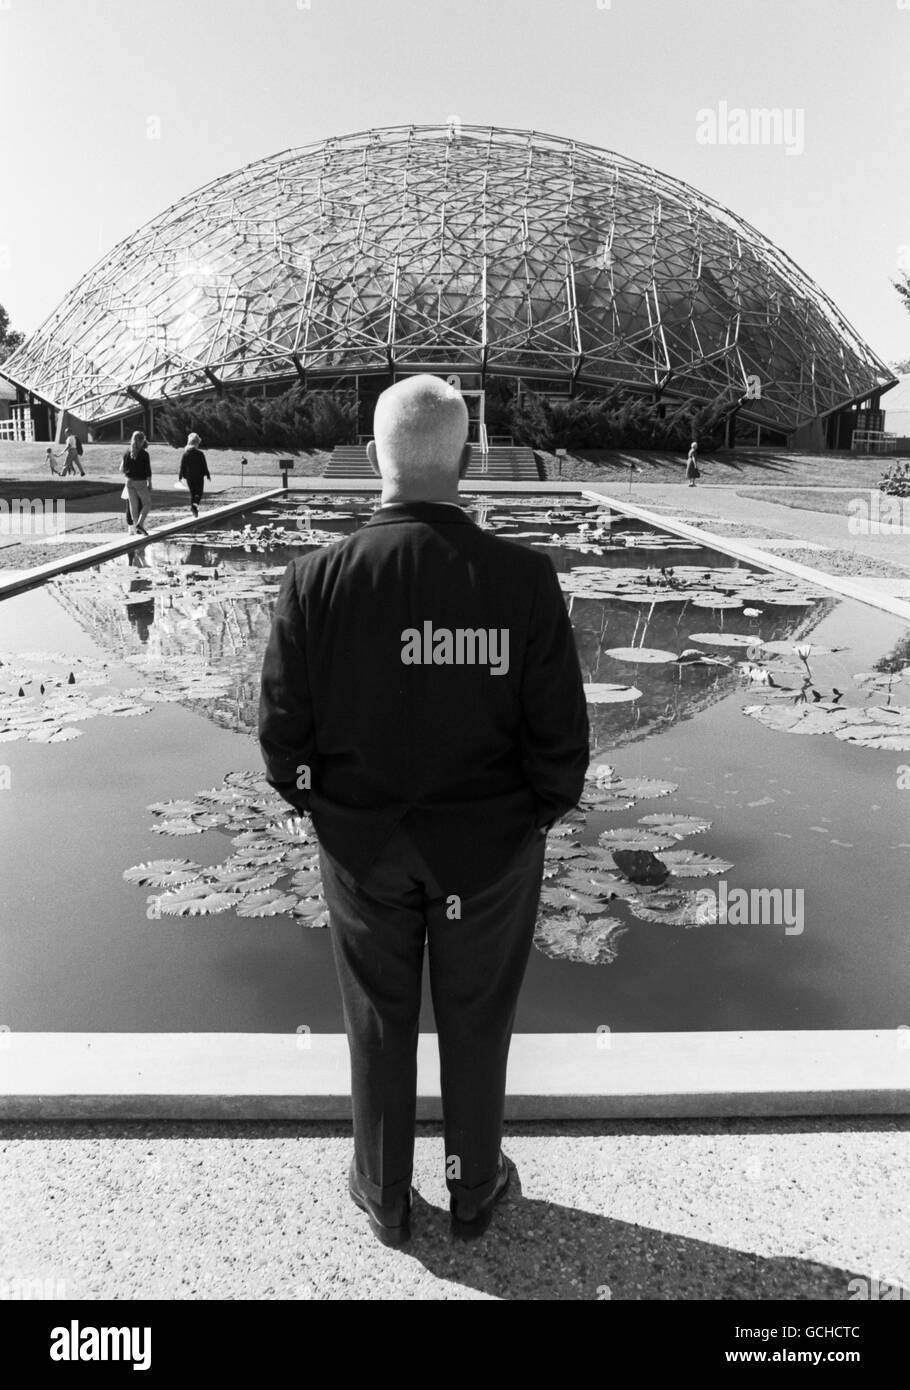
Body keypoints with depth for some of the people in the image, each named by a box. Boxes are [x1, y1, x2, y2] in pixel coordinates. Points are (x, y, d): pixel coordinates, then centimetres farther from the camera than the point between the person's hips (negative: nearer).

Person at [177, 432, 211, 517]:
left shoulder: (184, 454, -2)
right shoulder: (200, 453, -10)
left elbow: (182, 467, 1)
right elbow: (204, 466, -6)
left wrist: (180, 477, 9)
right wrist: (208, 475, 4)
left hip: (189, 477, 3)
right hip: (199, 476, -3)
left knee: (192, 493, 15)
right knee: (199, 492, 4)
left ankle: (193, 506, 15)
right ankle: (195, 504, -21)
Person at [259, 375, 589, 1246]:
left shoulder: (316, 580, -17)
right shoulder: (524, 578, -19)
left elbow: (282, 731, -10)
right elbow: (561, 736, -14)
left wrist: (312, 800, 9)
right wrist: (542, 808, 5)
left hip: (361, 842, 1)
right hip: (491, 845, 0)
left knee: (378, 1025, 21)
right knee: (476, 1024, 21)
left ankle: (384, 1198, 42)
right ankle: (475, 1190, 43)